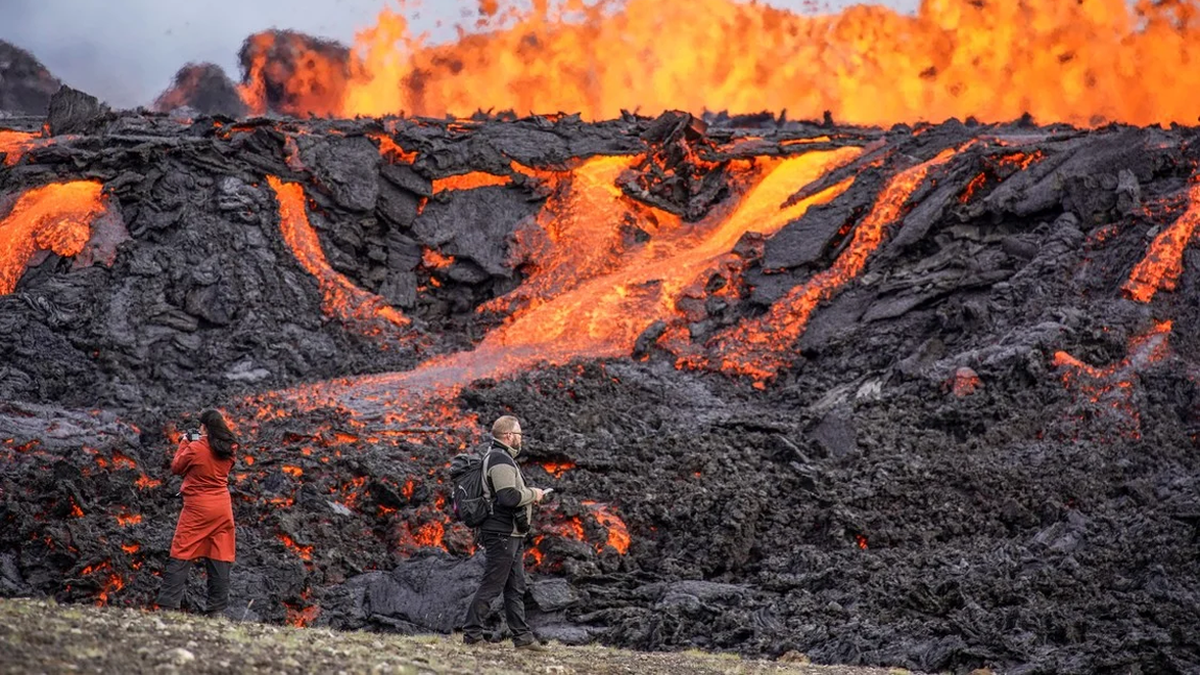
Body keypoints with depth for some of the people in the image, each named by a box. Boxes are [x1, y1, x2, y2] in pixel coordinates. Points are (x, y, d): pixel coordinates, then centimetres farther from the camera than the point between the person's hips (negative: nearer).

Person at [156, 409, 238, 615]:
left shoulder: (195, 449, -12)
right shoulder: (228, 450, 3)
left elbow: (176, 468, 2)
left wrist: (184, 444, 13)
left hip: (197, 508, -5)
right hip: (223, 508, 5)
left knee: (181, 556, -1)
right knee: (220, 559, 6)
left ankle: (168, 604, -7)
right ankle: (216, 609, 4)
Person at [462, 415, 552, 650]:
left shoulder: (501, 458, 19)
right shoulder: (501, 460, -16)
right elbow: (508, 497, -27)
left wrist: (530, 495, 12)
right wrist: (533, 494, -12)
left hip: (510, 535, 11)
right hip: (502, 534, -11)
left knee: (516, 588, 12)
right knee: (491, 586, -7)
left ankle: (522, 636, 15)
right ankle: (472, 634, -3)